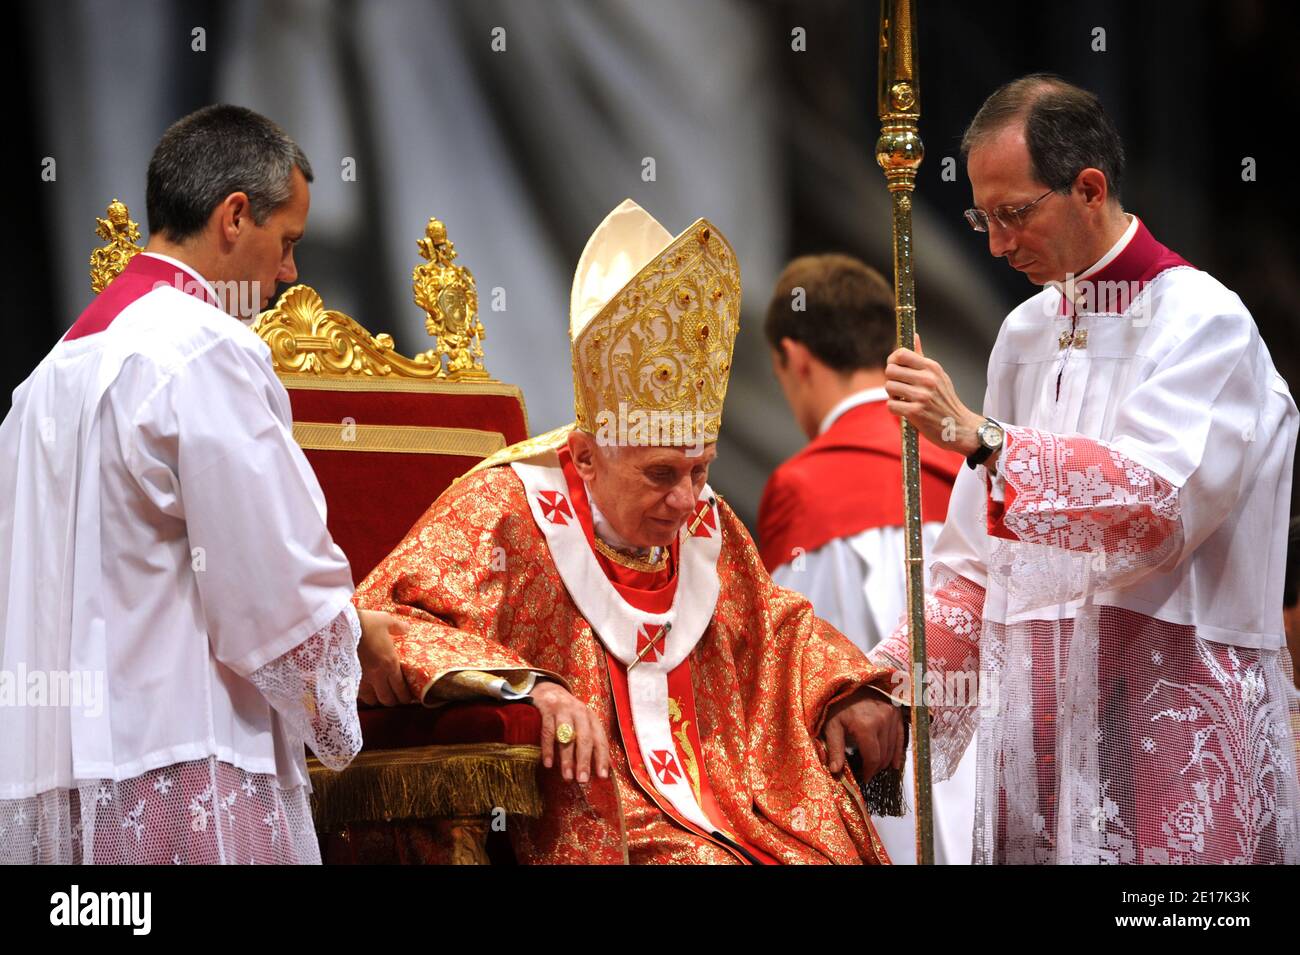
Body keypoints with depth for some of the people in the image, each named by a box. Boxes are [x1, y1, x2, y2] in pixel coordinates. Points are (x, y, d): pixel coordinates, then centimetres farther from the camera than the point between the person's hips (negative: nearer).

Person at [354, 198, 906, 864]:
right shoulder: (508, 511, -6)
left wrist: (848, 690, 12)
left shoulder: (702, 523, 13)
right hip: (585, 828, -6)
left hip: (714, 801, 6)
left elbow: (776, 624, 32)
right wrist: (525, 684, -27)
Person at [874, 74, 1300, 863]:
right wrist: (896, 683, 5)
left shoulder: (1201, 324, -7)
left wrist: (980, 436, -30)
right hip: (1040, 732, 6)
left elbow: (1156, 504, -23)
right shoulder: (1027, 334, 14)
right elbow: (981, 557, 17)